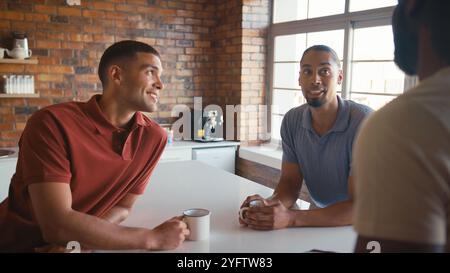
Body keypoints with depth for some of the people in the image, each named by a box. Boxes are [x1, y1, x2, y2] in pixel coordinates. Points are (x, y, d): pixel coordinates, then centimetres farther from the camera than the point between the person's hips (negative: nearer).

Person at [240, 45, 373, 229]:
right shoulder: (292, 121, -4)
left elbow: (360, 207, -22)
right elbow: (290, 181, 2)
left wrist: (291, 218, -31)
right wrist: (270, 204, -20)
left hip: (360, 226, -3)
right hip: (322, 218, 3)